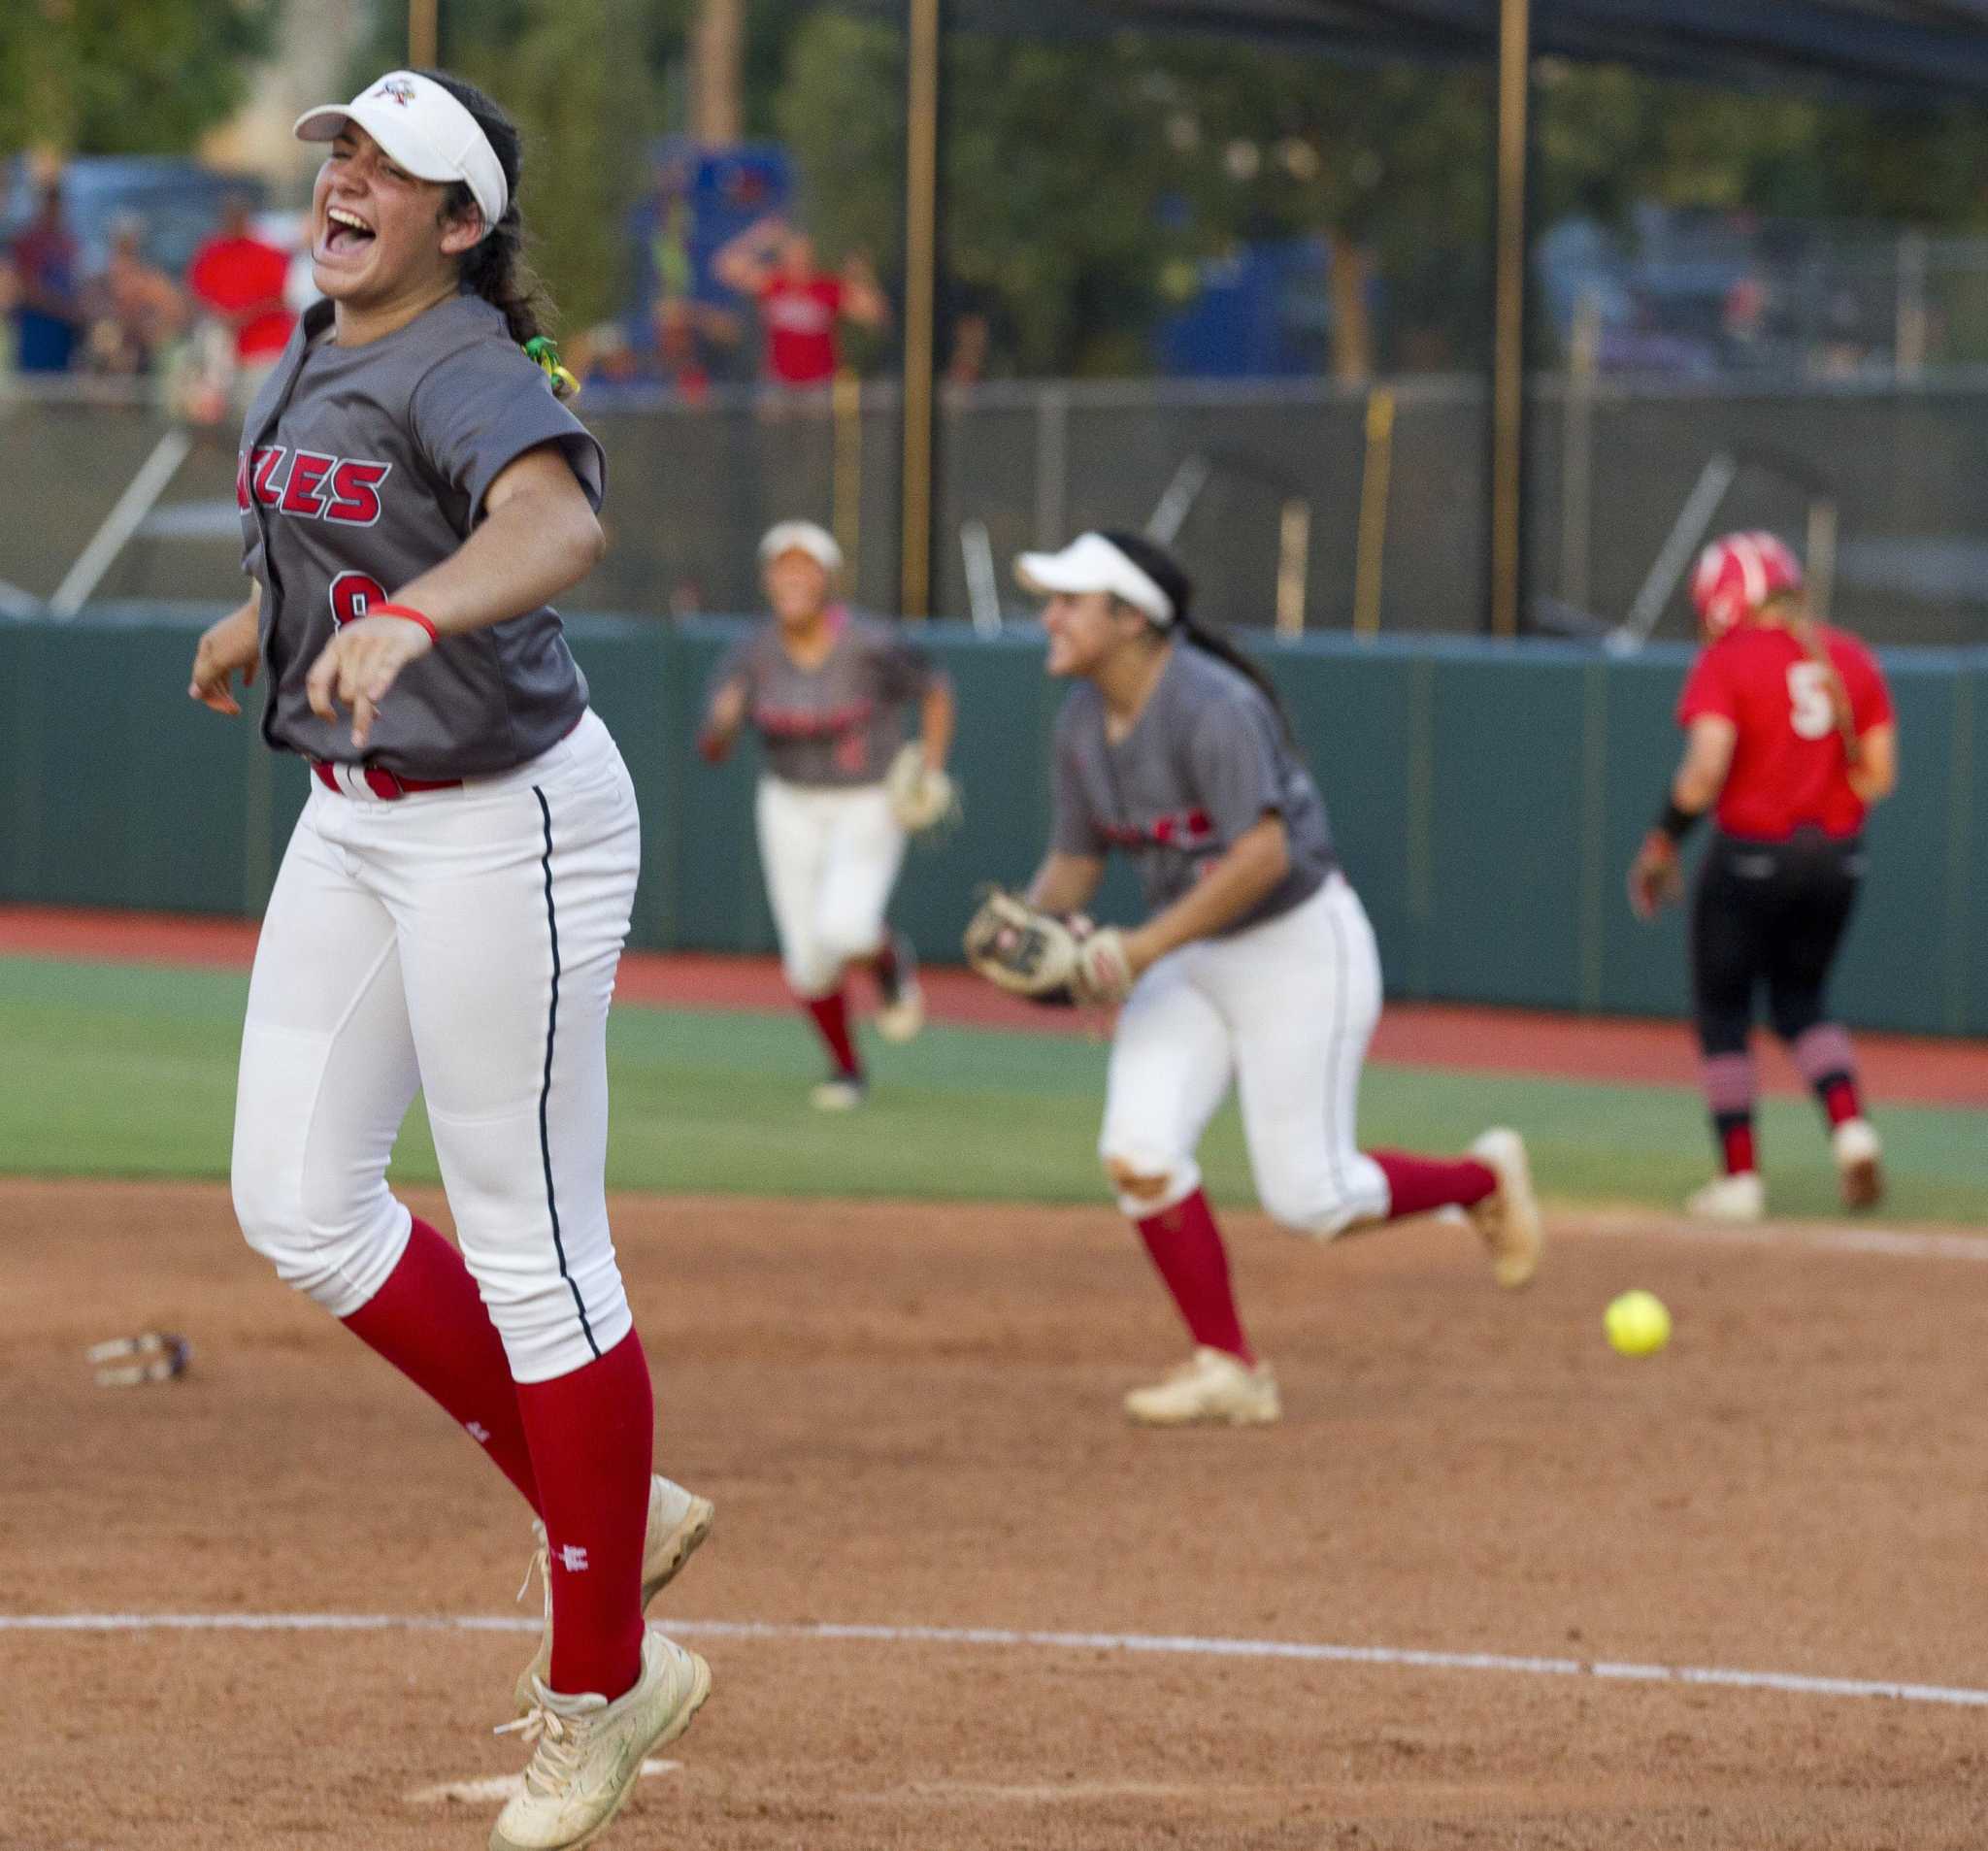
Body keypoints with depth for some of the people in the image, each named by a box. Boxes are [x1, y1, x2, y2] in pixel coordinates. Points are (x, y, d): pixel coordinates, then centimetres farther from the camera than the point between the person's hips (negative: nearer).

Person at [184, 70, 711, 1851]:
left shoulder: (459, 367, -21)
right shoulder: (318, 352, 7)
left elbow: (557, 522, -42)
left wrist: (404, 618, -59)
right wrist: (260, 611, 44)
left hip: (502, 822, -9)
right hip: (356, 819, 10)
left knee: (531, 1247, -3)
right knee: (301, 1204, 9)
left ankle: (605, 1682, 7)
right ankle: (608, 1508, 22)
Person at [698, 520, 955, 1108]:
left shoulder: (872, 646, -19)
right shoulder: (753, 657, -10)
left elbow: (935, 690, -3)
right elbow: (710, 749, -10)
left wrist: (931, 773, -11)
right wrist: (722, 721, -33)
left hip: (869, 809, -3)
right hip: (791, 810, 4)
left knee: (843, 930, -27)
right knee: (807, 962, 4)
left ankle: (891, 958, 10)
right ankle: (845, 1068, 31)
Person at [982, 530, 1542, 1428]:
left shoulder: (1210, 706, -26)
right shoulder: (1083, 721, 1)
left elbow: (1264, 854, -34)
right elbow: (1073, 861, 9)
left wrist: (1144, 948, -36)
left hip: (1302, 946, -8)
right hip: (1192, 962, 8)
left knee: (1310, 1200, -6)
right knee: (1138, 1155, -11)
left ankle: (1486, 1177, 21)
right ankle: (1227, 1369, 1)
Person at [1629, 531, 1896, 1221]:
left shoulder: (1726, 662, -10)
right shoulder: (1850, 659, 5)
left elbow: (1706, 769, -20)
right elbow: (1880, 774, 3)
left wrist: (1662, 843, -7)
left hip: (1750, 850, -5)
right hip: (1837, 857, 5)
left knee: (1722, 1008, 11)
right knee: (1802, 997, 23)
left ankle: (1740, 1176, 7)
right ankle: (1850, 1126, -1)